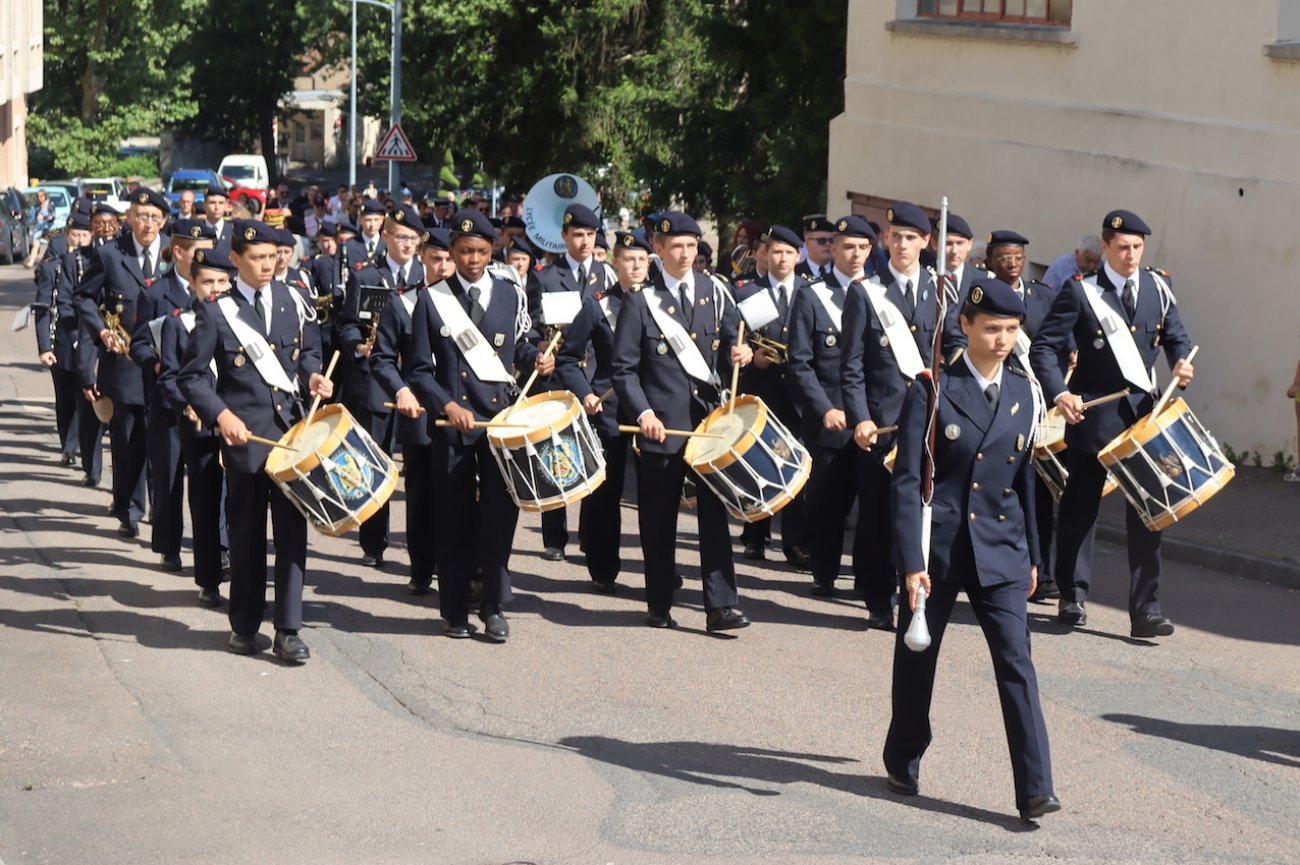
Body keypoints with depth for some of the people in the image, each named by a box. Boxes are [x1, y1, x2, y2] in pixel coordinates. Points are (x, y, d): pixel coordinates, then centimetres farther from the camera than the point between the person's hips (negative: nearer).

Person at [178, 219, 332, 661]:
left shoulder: (291, 301, 7)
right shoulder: (216, 312, -4)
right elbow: (192, 375, -2)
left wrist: (313, 374, -1)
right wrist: (221, 415, -16)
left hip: (293, 429, 3)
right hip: (244, 434, -3)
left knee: (292, 530, -2)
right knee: (247, 534, 6)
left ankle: (288, 630, 2)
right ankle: (244, 626, 19)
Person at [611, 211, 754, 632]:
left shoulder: (714, 293, 9)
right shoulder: (640, 302, 0)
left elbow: (731, 338, 16)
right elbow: (624, 369, -2)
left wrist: (739, 353, -8)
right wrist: (643, 413, -15)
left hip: (710, 420, 2)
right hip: (662, 426, -2)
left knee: (715, 512, -4)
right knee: (659, 519, 5)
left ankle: (721, 606, -4)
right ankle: (660, 606, 16)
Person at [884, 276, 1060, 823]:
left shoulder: (1024, 392, 5)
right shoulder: (933, 389, -8)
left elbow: (1024, 477, 14)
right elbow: (906, 480, -11)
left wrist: (1031, 554, 15)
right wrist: (911, 561, -17)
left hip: (999, 548, 2)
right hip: (937, 545, -2)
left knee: (1016, 664, -7)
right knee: (916, 660, 12)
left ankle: (1035, 789, -8)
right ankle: (903, 765, 33)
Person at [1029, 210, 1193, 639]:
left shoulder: (1157, 287, 6)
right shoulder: (1080, 292, -6)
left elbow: (1175, 336, 18)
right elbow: (1044, 348, -8)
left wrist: (1182, 361, -5)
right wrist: (1059, 394, -22)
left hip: (1143, 412, 3)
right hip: (1092, 413, -3)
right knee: (1081, 505, 8)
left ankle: (1146, 608, 0)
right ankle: (1073, 597, 22)